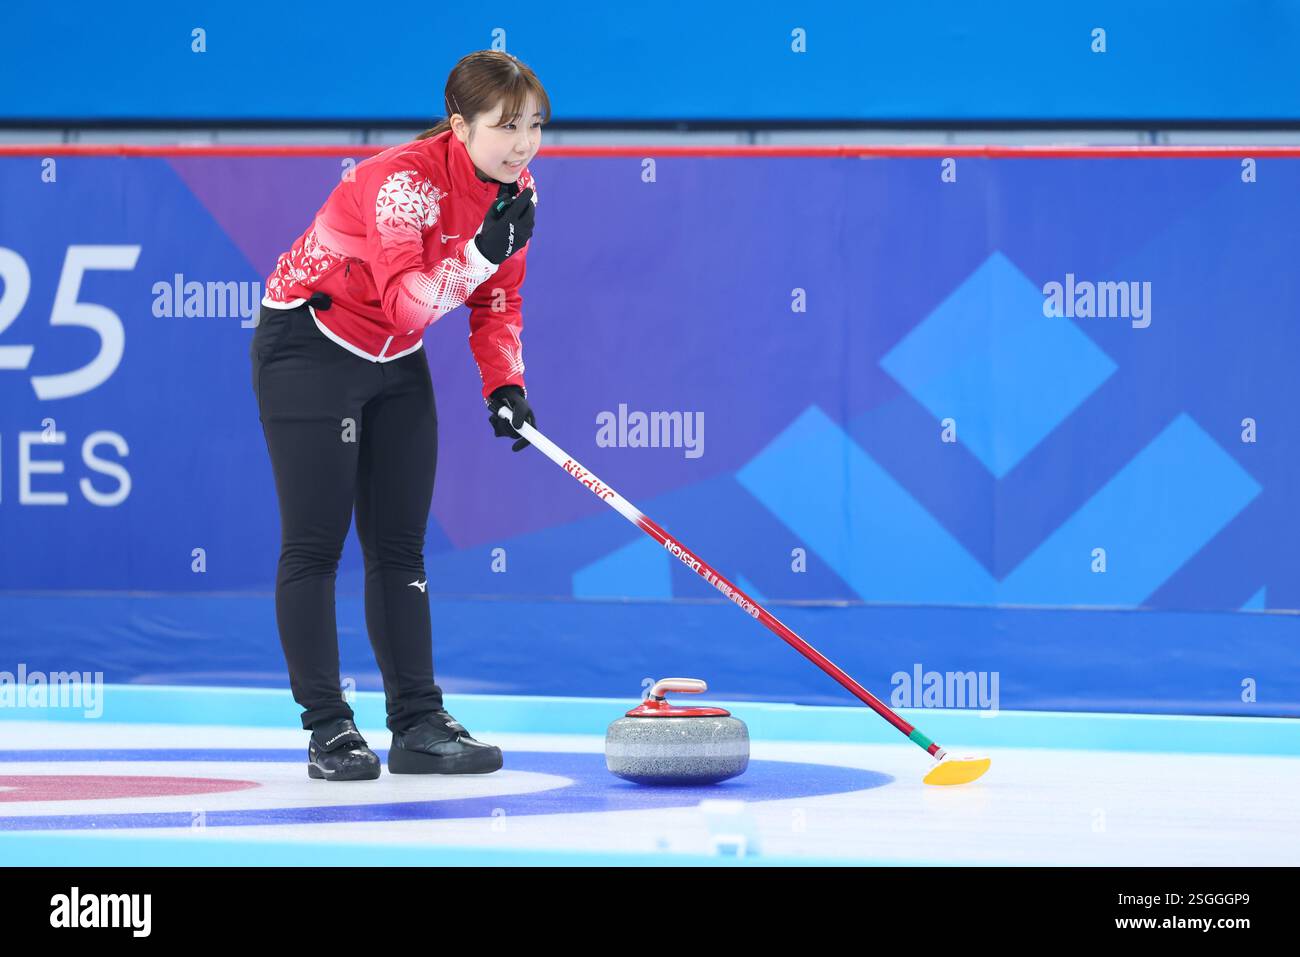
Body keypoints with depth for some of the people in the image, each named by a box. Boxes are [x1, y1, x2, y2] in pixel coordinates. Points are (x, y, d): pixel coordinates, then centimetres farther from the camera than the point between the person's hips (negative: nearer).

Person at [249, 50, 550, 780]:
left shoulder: (516, 191, -5)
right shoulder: (405, 180, -29)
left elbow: (498, 302, 5)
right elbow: (405, 300, -39)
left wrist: (506, 385, -9)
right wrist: (482, 251, -47)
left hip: (396, 363, 8)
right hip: (308, 351, -8)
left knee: (400, 547, 7)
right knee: (316, 543, -6)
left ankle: (419, 723, 7)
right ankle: (328, 729, -3)